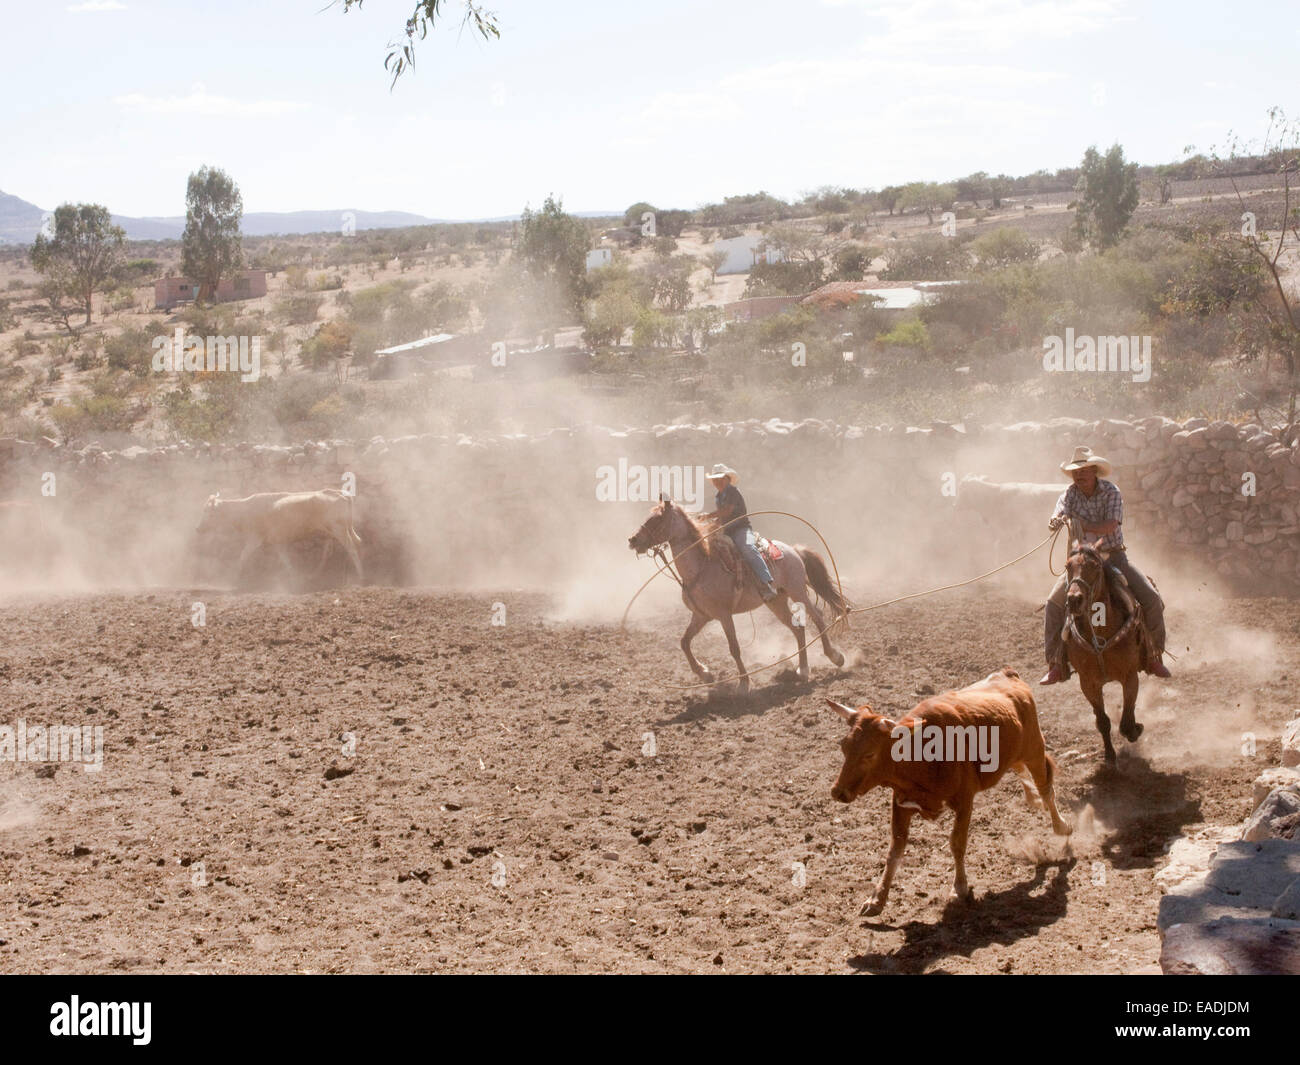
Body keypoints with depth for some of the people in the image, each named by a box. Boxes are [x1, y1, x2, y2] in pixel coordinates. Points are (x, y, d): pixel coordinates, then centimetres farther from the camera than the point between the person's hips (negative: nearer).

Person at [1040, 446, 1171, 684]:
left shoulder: (1111, 492, -8)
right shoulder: (1069, 494, -2)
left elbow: (1110, 526, -22)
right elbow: (1058, 517, -19)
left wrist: (1081, 524, -38)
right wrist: (1056, 522, -44)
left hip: (1114, 556, -1)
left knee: (1151, 599, -15)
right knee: (1054, 603, -17)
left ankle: (1154, 656, 5)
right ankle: (1057, 664, -6)